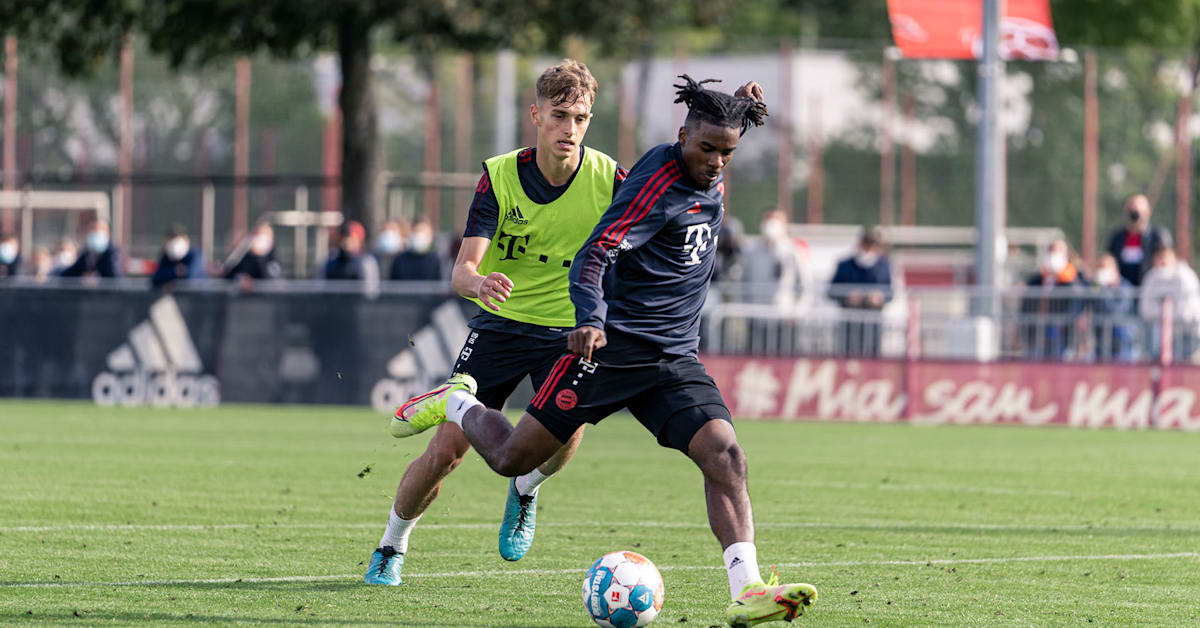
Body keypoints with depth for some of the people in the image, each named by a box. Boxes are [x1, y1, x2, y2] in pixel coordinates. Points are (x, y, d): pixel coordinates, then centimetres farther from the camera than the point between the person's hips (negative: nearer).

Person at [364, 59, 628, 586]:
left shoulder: (606, 178, -12)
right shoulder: (500, 176, -14)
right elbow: (461, 270, -22)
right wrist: (478, 282, -45)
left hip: (568, 330, 0)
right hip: (501, 323, 0)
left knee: (568, 427, -30)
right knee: (446, 451, -5)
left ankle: (525, 490, 5)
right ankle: (391, 547, 21)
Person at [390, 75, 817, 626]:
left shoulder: (707, 178, 7)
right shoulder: (659, 183, -19)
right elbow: (592, 255, -28)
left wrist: (738, 111, 20)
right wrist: (590, 320, -45)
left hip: (674, 361, 6)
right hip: (612, 348, -6)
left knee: (725, 456, -18)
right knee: (511, 458, 1)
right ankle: (457, 403, 33)